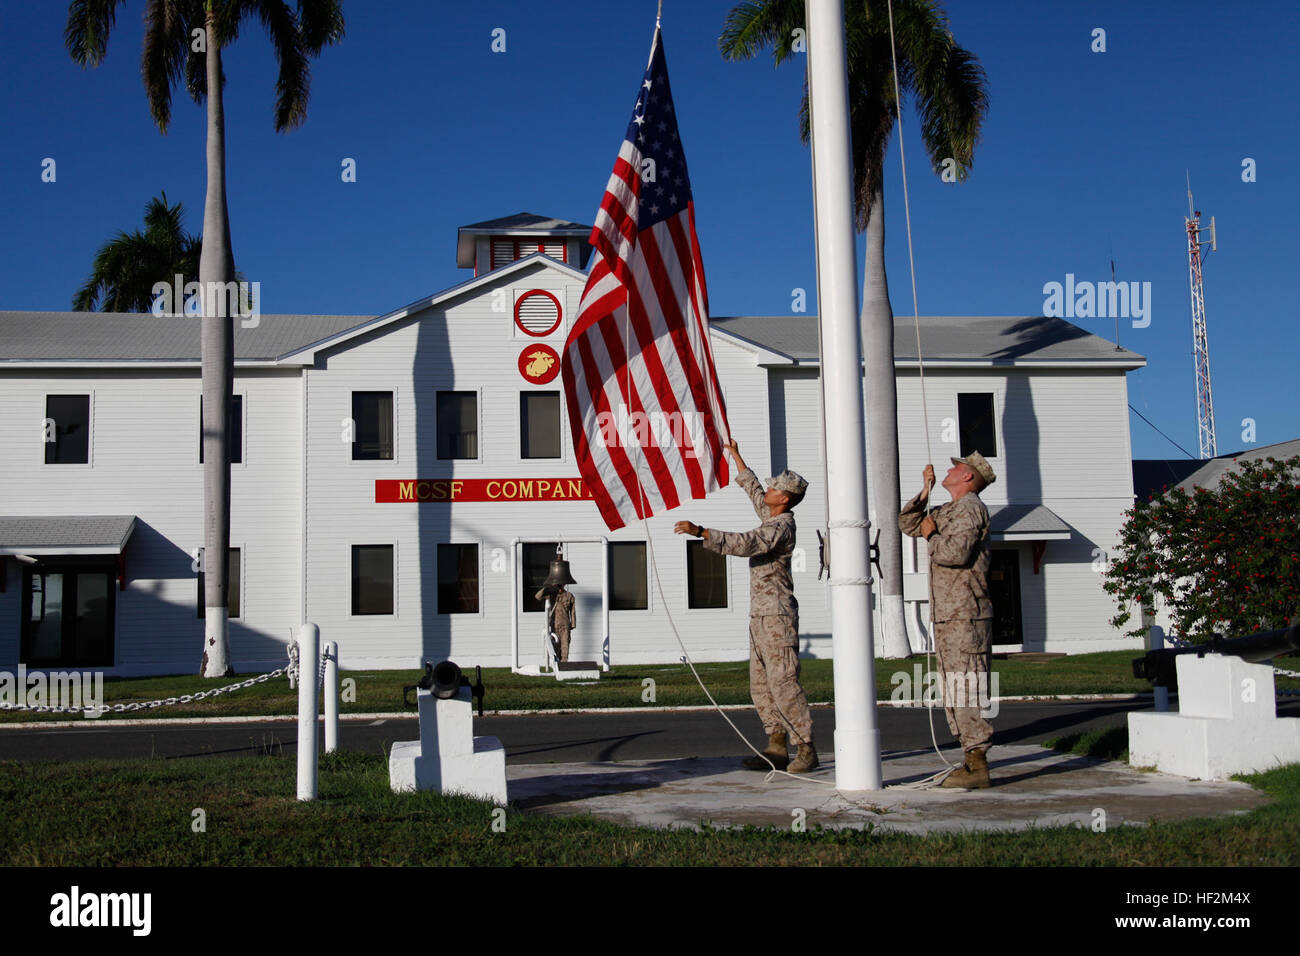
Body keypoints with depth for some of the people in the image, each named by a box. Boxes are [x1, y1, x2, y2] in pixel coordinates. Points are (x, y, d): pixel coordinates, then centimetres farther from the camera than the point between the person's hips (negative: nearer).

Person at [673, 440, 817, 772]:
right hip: (761, 616, 10)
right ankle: (777, 748, 10)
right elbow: (753, 489, 33)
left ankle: (807, 750, -8)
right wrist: (735, 456, 41)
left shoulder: (781, 526, -15)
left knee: (783, 683, -12)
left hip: (777, 616, -10)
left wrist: (700, 531, -34)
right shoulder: (771, 516, 14)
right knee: (761, 685, 8)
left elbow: (744, 543, -29)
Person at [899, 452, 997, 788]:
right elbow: (908, 524, 29)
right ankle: (971, 760, 17)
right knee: (955, 693, 12)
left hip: (964, 618, -10)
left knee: (965, 690, -10)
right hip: (948, 618, 10)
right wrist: (925, 491, 17)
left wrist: (931, 536, -6)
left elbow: (955, 552, -24)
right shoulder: (947, 511, 20)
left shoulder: (970, 508, -10)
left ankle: (977, 765, -7)